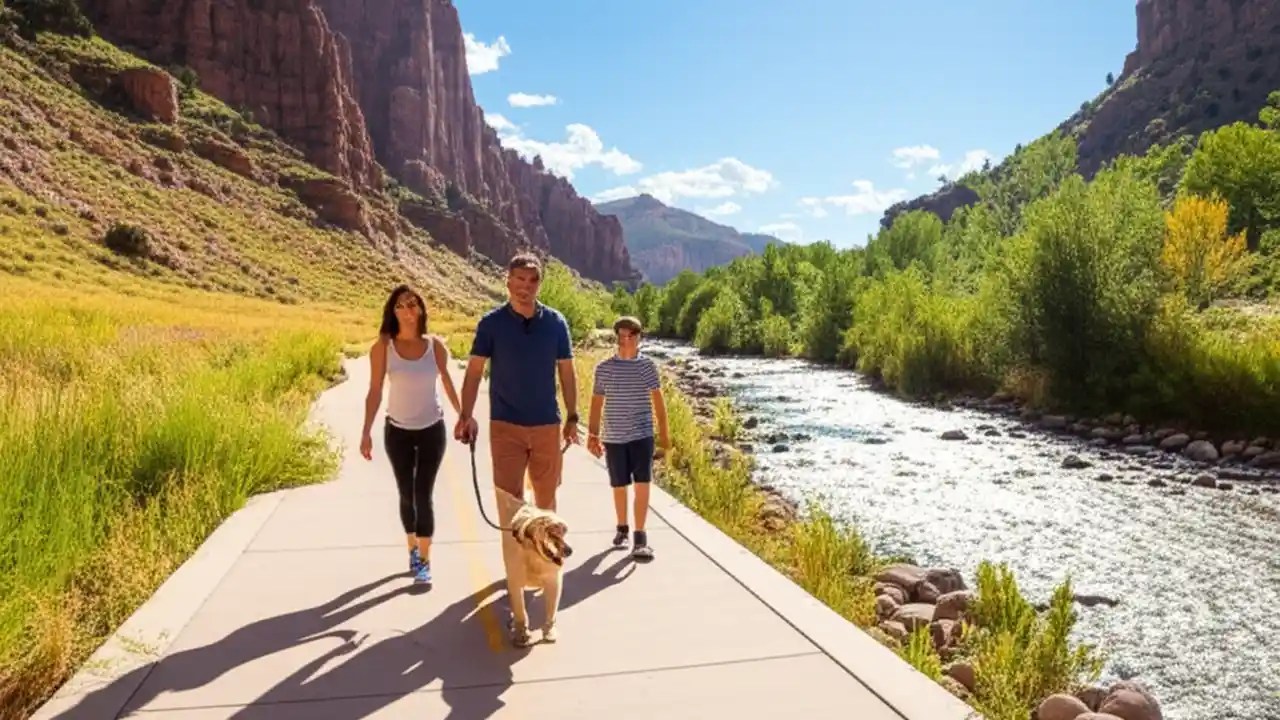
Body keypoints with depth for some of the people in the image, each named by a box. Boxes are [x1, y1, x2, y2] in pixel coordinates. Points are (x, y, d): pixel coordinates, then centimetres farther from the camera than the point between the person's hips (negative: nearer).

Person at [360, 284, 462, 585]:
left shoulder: (436, 345, -7)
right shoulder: (383, 347, -10)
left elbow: (448, 383, 5)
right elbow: (375, 392, -8)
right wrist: (366, 432, -10)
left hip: (432, 430, -1)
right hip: (397, 431, 1)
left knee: (423, 495, -2)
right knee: (406, 495, 13)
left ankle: (424, 560, 7)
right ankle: (413, 549, 34)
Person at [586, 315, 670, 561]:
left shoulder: (647, 365, 0)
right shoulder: (604, 368, 0)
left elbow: (658, 399, 6)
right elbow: (597, 402, 5)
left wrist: (664, 432, 6)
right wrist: (592, 435, 3)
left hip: (642, 435, -1)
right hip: (614, 437, 1)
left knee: (642, 485, -7)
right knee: (619, 486, 11)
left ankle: (640, 536, 0)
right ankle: (622, 528, 31)